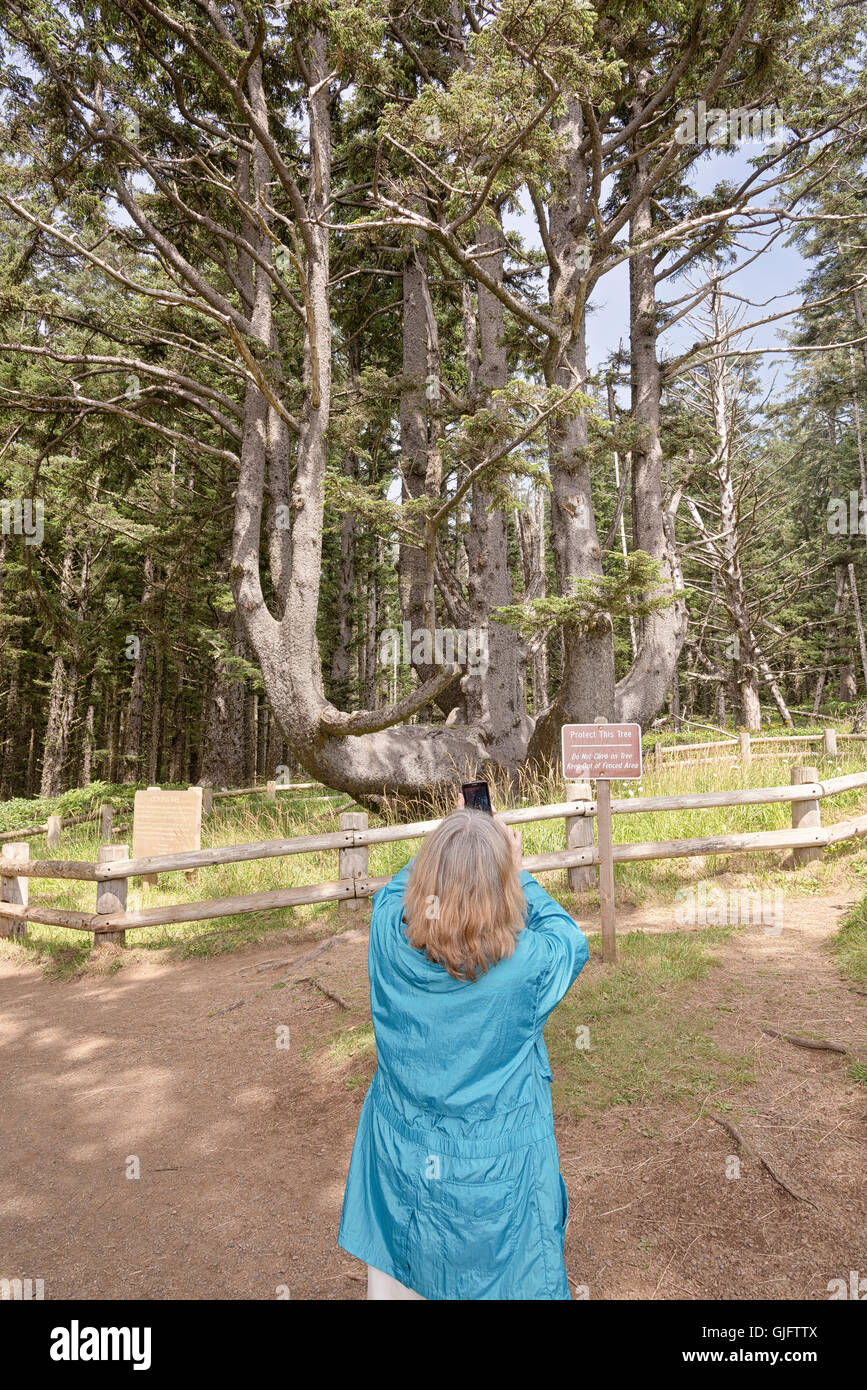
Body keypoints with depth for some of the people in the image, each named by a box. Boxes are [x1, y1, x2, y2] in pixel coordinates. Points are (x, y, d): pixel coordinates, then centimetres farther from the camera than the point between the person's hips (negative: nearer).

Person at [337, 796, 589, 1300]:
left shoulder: (388, 932, -23)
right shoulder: (526, 964, -30)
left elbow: (399, 885, 2)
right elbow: (571, 941, -5)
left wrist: (450, 841, 4)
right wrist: (516, 871, -3)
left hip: (399, 1159, 3)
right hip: (497, 1171, -2)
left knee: (397, 1278, 27)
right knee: (499, 1279, 23)